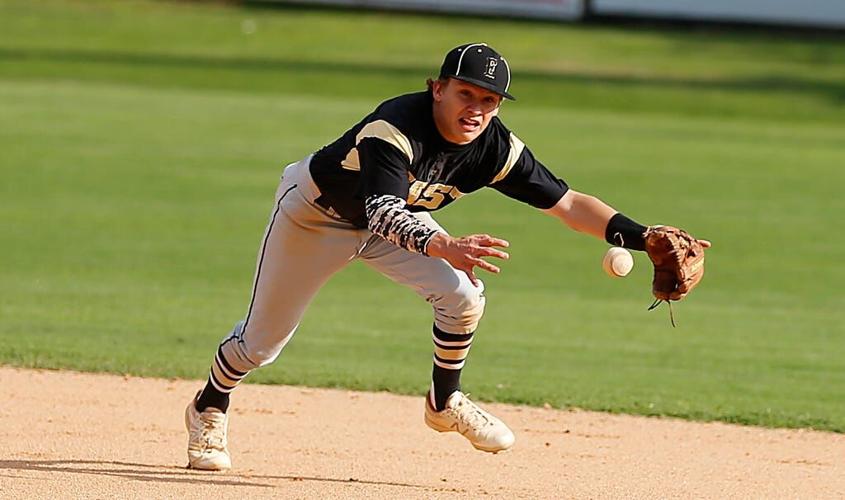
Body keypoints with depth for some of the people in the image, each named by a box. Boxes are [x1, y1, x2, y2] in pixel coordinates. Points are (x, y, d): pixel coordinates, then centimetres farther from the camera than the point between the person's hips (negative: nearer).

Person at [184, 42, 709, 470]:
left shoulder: (497, 148, -23)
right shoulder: (396, 126, -41)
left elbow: (567, 202, -18)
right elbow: (384, 214, -55)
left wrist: (641, 236, -31)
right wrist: (444, 247, -73)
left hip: (398, 216, 4)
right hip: (317, 213, -4)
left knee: (463, 294, -21)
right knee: (261, 341, 4)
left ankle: (446, 403, 5)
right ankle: (210, 409, 36)